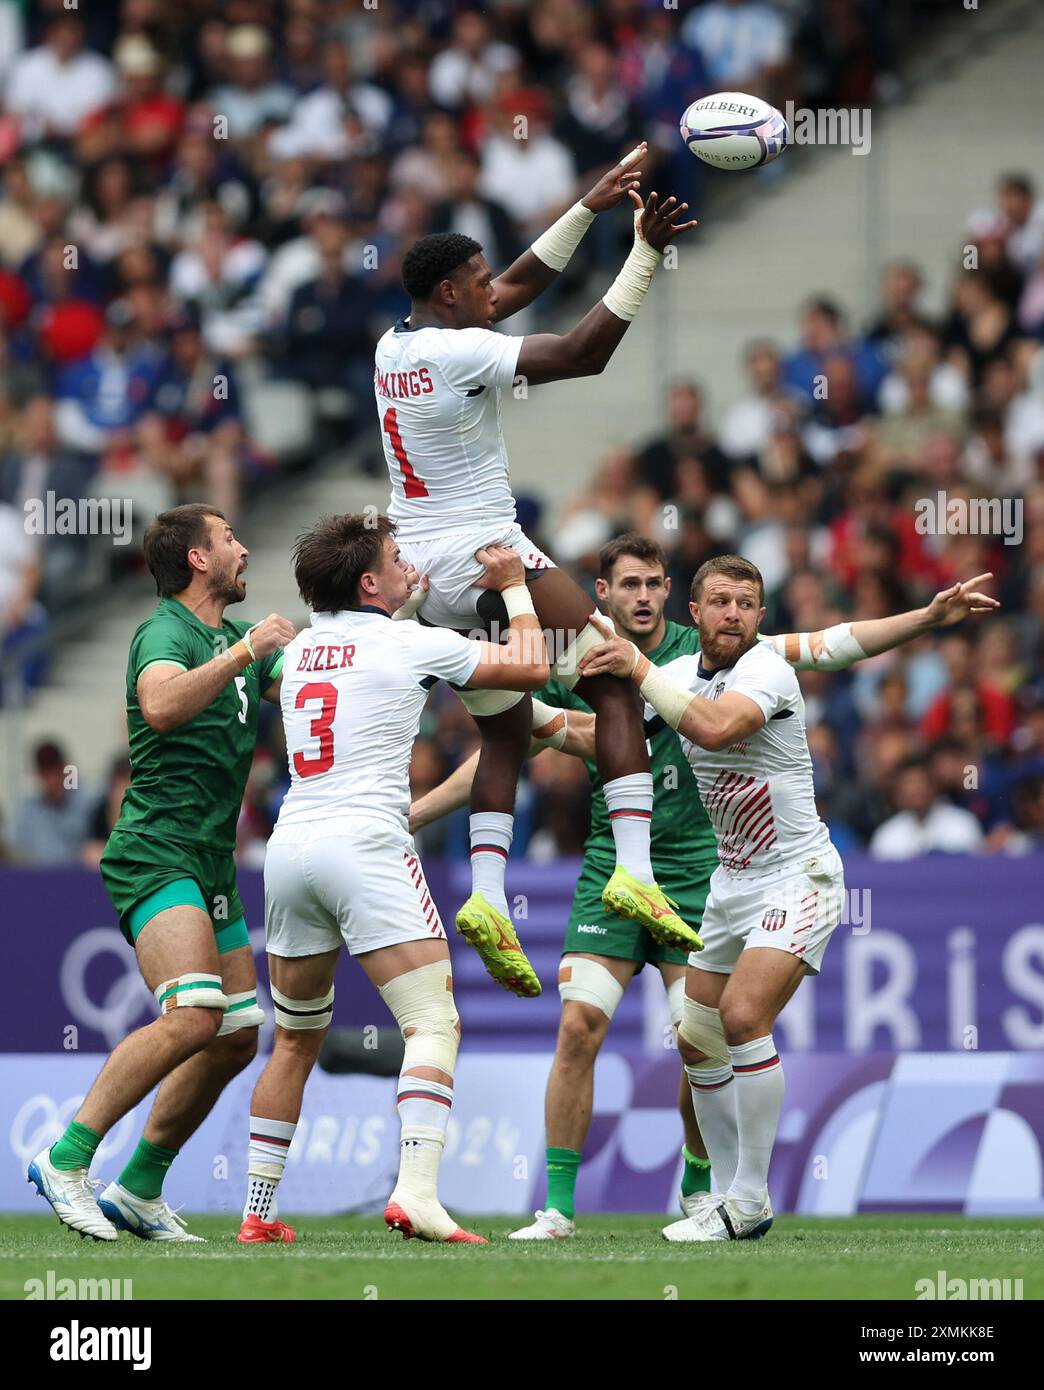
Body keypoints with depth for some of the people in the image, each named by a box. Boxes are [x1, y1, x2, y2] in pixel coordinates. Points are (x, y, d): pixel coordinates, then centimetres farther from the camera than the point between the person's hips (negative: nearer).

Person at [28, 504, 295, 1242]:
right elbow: (162, 705, -31)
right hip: (156, 854, -10)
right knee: (192, 1018, -25)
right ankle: (67, 1158, -19)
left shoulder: (241, 635, 18)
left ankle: (140, 1189, 15)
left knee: (237, 1038, 7)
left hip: (212, 864, 10)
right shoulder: (165, 632, -11)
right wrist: (242, 653, -31)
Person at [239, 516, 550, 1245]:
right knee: (434, 1025, -9)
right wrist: (515, 586, 21)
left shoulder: (302, 647, 15)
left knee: (296, 1041, 18)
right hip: (365, 842, -6)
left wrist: (420, 598, 44)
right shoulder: (411, 645, -2)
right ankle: (416, 1192, -27)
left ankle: (258, 1211, 18)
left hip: (290, 845, 7)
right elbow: (532, 666, 7)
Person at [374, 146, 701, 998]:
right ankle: (635, 871, -20)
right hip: (486, 553, -9)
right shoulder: (460, 351, -16)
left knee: (507, 729, 16)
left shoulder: (395, 344, 11)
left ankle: (486, 897, -1)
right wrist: (646, 252, -21)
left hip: (421, 569, 9)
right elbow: (583, 353, -23)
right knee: (617, 688, -5)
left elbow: (523, 285, 20)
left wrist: (593, 207, 19)